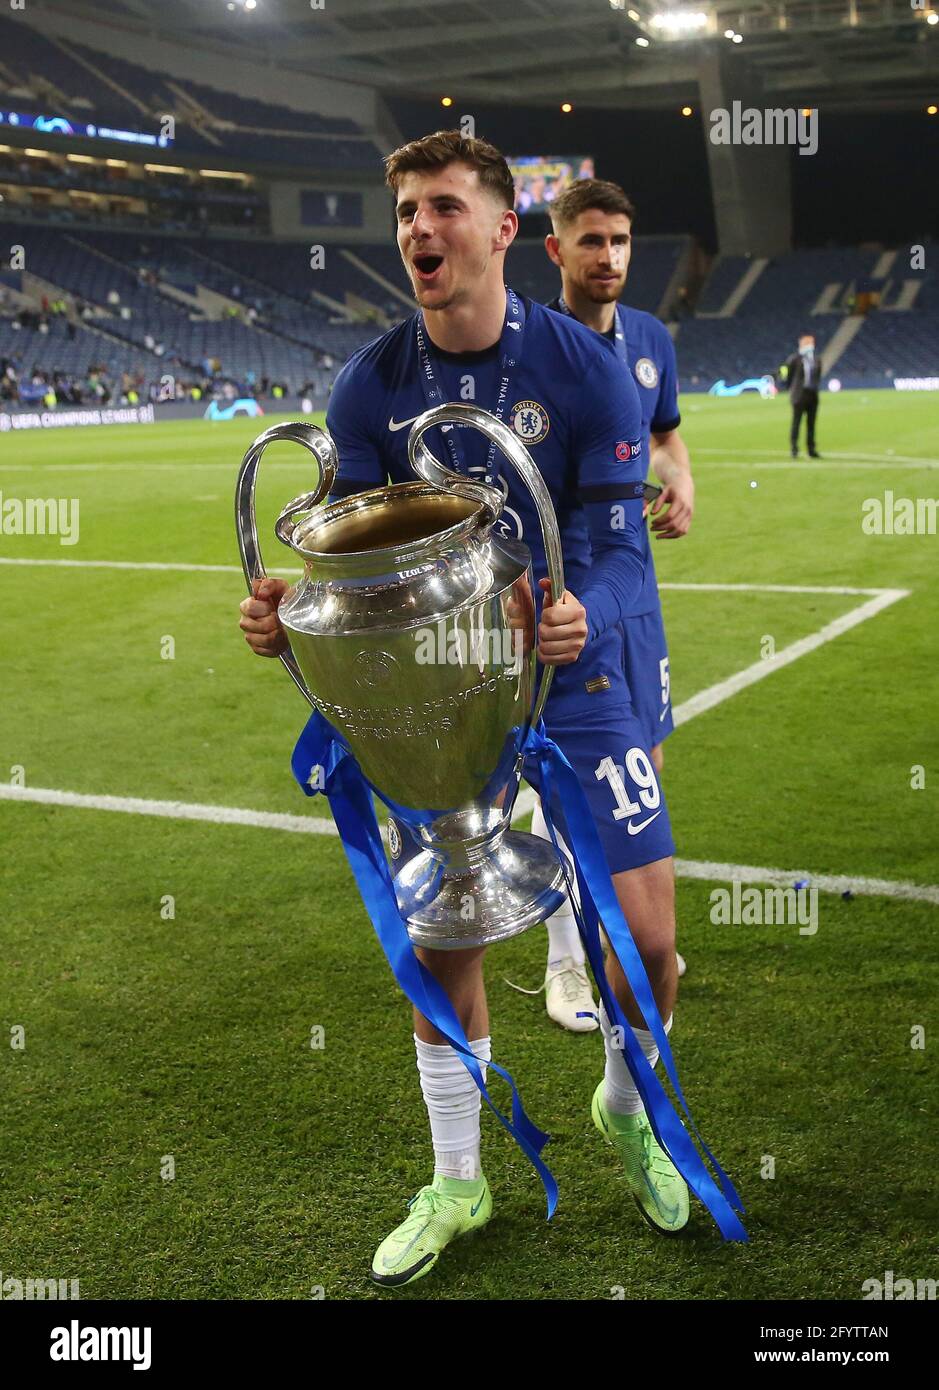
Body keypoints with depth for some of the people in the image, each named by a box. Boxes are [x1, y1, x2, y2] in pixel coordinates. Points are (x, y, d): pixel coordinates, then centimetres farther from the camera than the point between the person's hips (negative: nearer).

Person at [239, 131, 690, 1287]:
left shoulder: (584, 369, -13)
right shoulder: (369, 387, -7)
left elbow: (617, 543, -15)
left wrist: (585, 611, -37)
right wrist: (291, 614, -25)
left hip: (571, 682, -1)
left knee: (647, 934, -3)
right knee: (439, 940, 7)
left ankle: (626, 1109, 32)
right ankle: (454, 1184, 29)